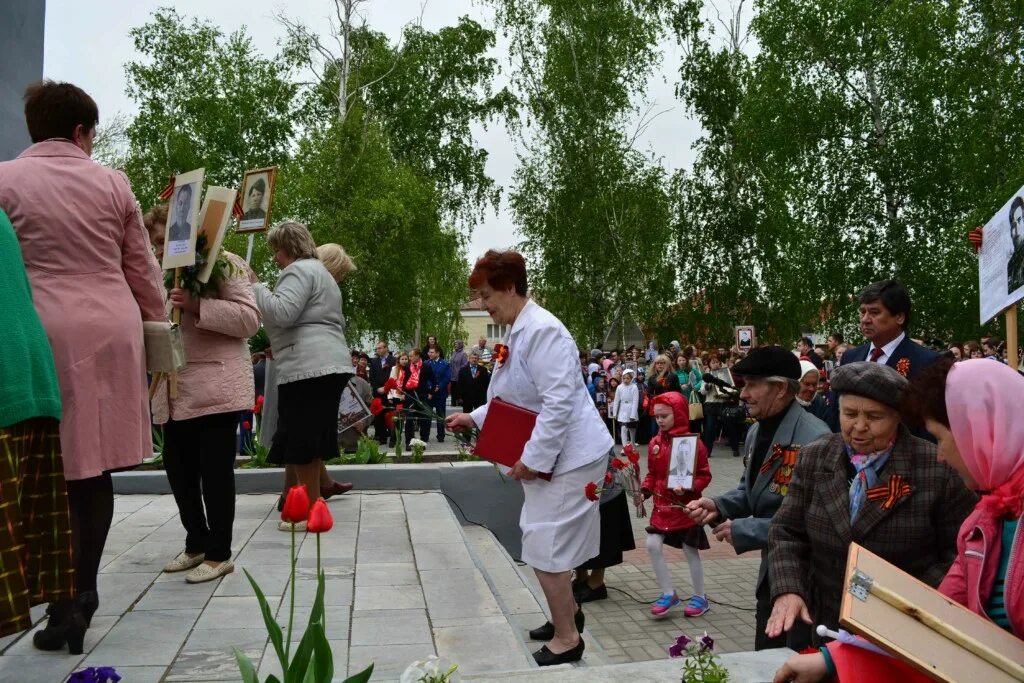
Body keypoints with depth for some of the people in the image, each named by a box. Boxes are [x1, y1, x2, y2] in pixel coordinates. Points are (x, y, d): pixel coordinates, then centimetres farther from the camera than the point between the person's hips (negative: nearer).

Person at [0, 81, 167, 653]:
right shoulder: (113, 183, 7)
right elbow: (143, 269, 9)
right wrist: (156, 324, 21)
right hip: (109, 332, 2)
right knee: (92, 464, 7)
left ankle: (67, 596, 4)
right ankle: (81, 591, 11)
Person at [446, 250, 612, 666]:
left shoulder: (542, 331, -21)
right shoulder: (519, 332, 11)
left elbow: (558, 402, -27)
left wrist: (533, 459, -23)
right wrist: (474, 418, 12)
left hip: (567, 455, -10)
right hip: (548, 455, 10)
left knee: (545, 547, -3)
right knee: (544, 540, 20)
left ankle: (567, 639, 13)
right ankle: (568, 612, 40)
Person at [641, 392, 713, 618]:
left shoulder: (693, 442, -15)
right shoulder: (655, 443, 1)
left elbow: (704, 475, -12)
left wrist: (688, 489, -27)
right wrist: (645, 490, -5)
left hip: (685, 506, -5)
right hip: (662, 506, 5)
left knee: (690, 550, 6)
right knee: (653, 545, -2)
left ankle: (700, 598, 23)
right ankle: (668, 594, 14)